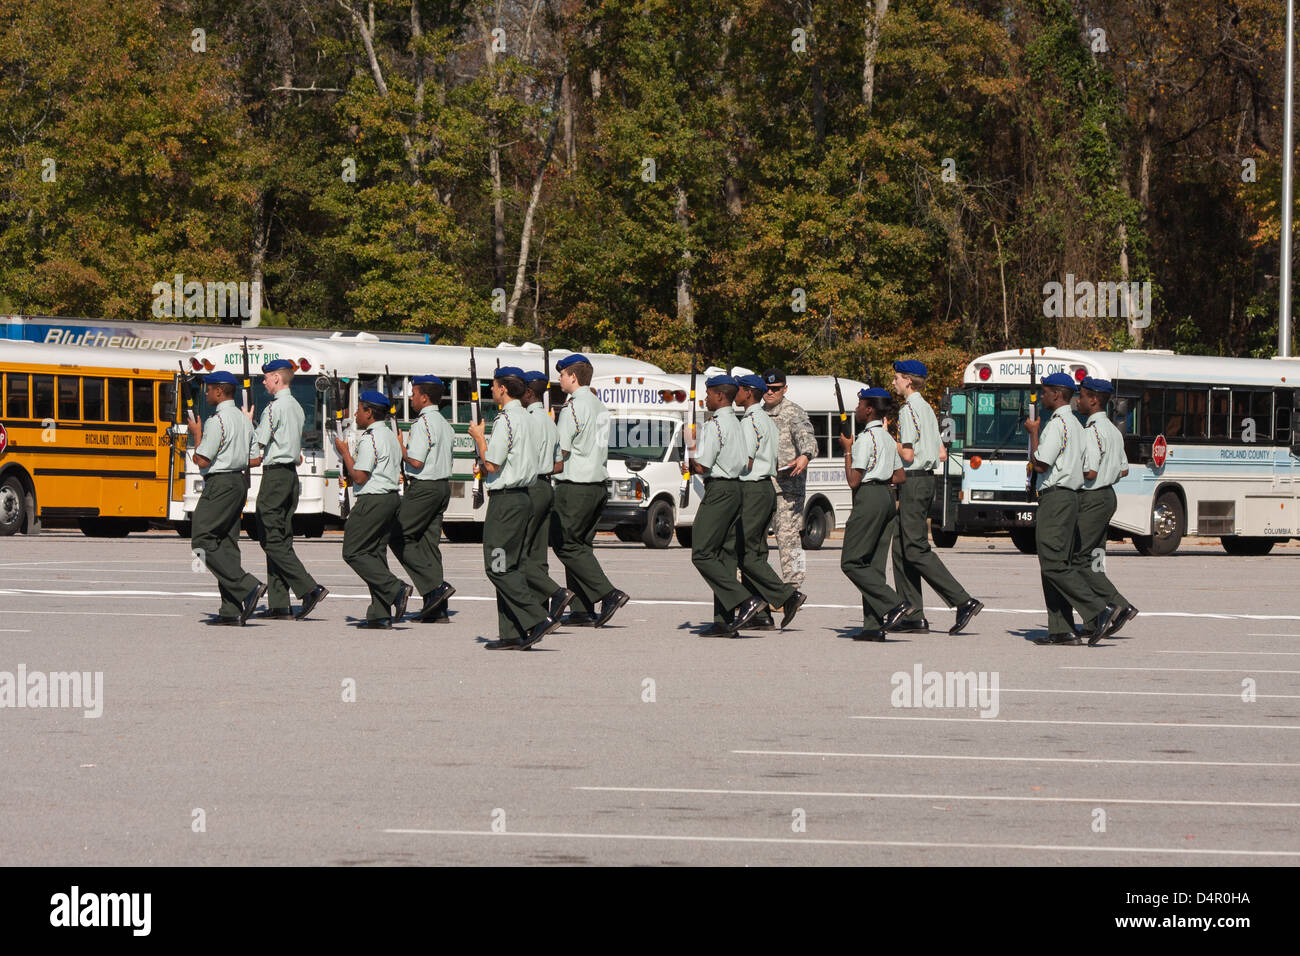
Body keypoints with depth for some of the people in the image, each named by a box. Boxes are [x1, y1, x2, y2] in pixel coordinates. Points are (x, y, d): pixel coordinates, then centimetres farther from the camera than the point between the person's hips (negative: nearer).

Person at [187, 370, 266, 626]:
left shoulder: (217, 421, -14)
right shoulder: (244, 420, 15)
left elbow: (202, 461, -15)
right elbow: (252, 457, 18)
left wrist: (197, 434, 0)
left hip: (219, 483, -9)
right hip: (240, 481, 9)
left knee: (203, 541, -7)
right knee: (227, 543, 7)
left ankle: (248, 587, -20)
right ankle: (231, 611, 1)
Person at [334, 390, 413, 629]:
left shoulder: (369, 439, -14)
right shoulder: (391, 437, 17)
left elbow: (359, 477, -17)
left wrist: (345, 453, -5)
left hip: (372, 500, -10)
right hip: (392, 497, 10)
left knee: (353, 552, -5)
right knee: (376, 553, 8)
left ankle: (396, 590, -17)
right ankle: (380, 614, 1)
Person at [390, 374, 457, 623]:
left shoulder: (423, 423, -14)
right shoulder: (445, 424, 15)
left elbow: (416, 461, -21)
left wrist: (400, 450, -3)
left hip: (423, 488, -9)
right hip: (443, 485, 9)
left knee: (399, 538, -1)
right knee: (429, 542, 9)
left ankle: (435, 586, -12)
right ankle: (438, 610, 4)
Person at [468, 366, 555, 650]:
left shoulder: (506, 420, -15)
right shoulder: (524, 418, 15)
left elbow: (492, 464, -17)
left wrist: (479, 437, -3)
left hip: (505, 499, -10)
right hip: (522, 496, 10)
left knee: (499, 567, -9)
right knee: (509, 567, 10)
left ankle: (538, 620, -17)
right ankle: (513, 634, 8)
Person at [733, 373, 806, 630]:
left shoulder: (750, 421, -12)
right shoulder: (767, 421, 19)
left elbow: (745, 462, -18)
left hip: (752, 490, -10)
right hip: (767, 487, 10)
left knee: (746, 554, -10)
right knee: (755, 553, 7)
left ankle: (788, 595, -15)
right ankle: (759, 614, 3)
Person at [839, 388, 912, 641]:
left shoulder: (866, 438, -12)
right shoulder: (888, 439, 15)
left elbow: (853, 481, -15)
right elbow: (901, 477, 20)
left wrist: (847, 451, -5)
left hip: (868, 498, -9)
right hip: (887, 497, 9)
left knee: (851, 562, -6)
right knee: (874, 564, 7)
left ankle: (895, 604, -16)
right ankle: (873, 625, 2)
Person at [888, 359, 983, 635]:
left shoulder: (908, 410, -13)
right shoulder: (927, 409, 17)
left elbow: (907, 455, -19)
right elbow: (941, 454, 19)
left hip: (914, 481, -10)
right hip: (927, 478, 10)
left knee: (916, 550, -10)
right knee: (901, 548, 10)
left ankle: (963, 601, -15)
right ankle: (913, 616, 8)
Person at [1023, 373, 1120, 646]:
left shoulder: (1057, 424, -12)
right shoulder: (1076, 425, 19)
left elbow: (1040, 464, -17)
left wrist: (1033, 432, -4)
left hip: (1055, 497, -10)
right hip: (1071, 497, 10)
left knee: (1053, 564, -12)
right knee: (1055, 564, 8)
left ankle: (1098, 610, -18)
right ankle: (1061, 630, 4)